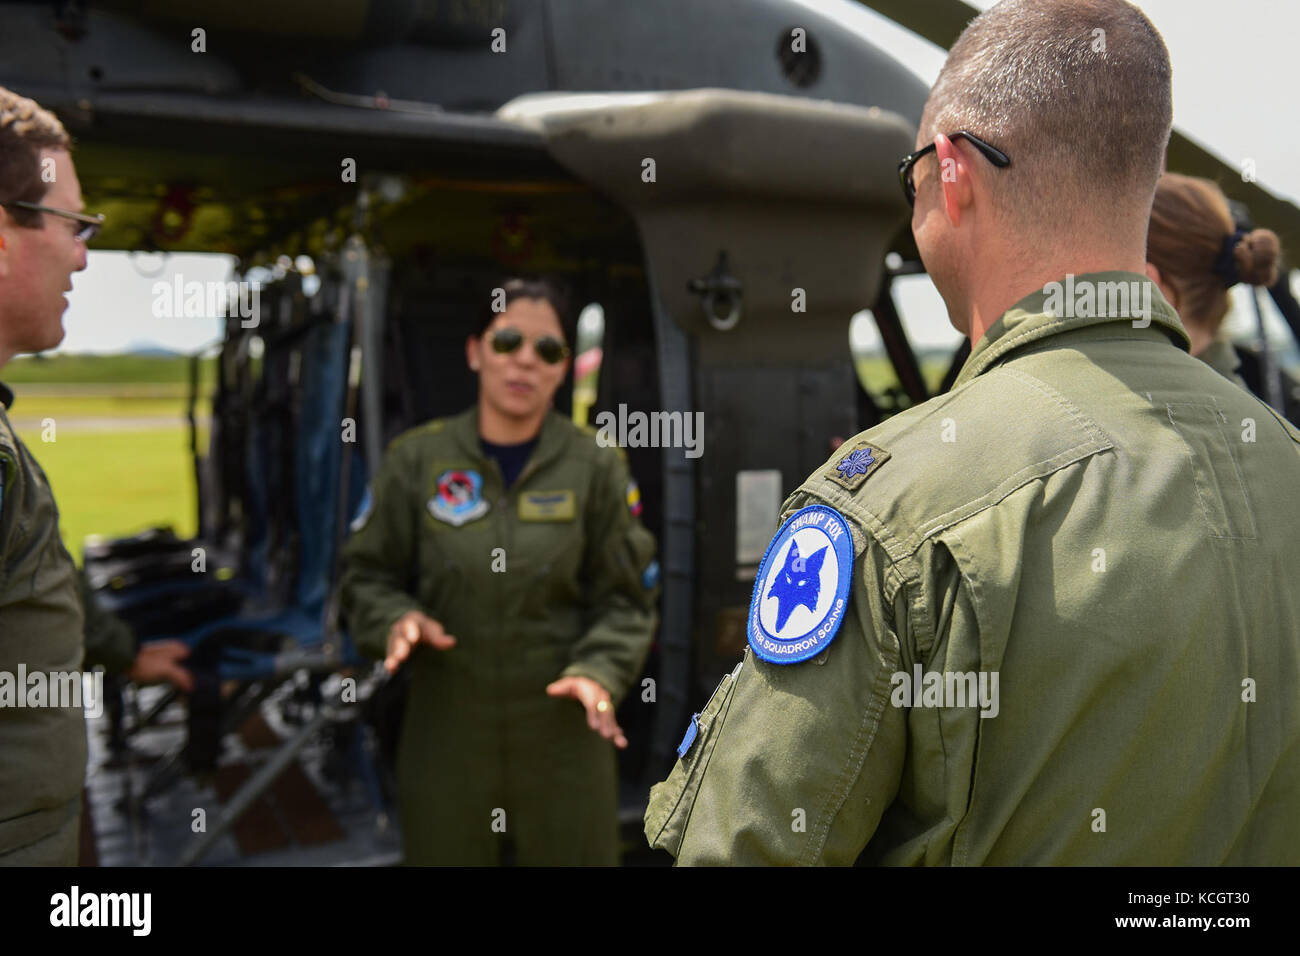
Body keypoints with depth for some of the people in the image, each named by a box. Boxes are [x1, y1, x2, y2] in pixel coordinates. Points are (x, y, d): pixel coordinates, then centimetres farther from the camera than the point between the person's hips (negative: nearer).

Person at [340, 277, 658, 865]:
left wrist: (599, 671, -15)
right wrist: (397, 619, -15)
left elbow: (626, 598, 2)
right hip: (446, 726, 0)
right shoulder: (417, 458, -3)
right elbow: (367, 575, 5)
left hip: (563, 728, 0)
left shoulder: (596, 467, -2)